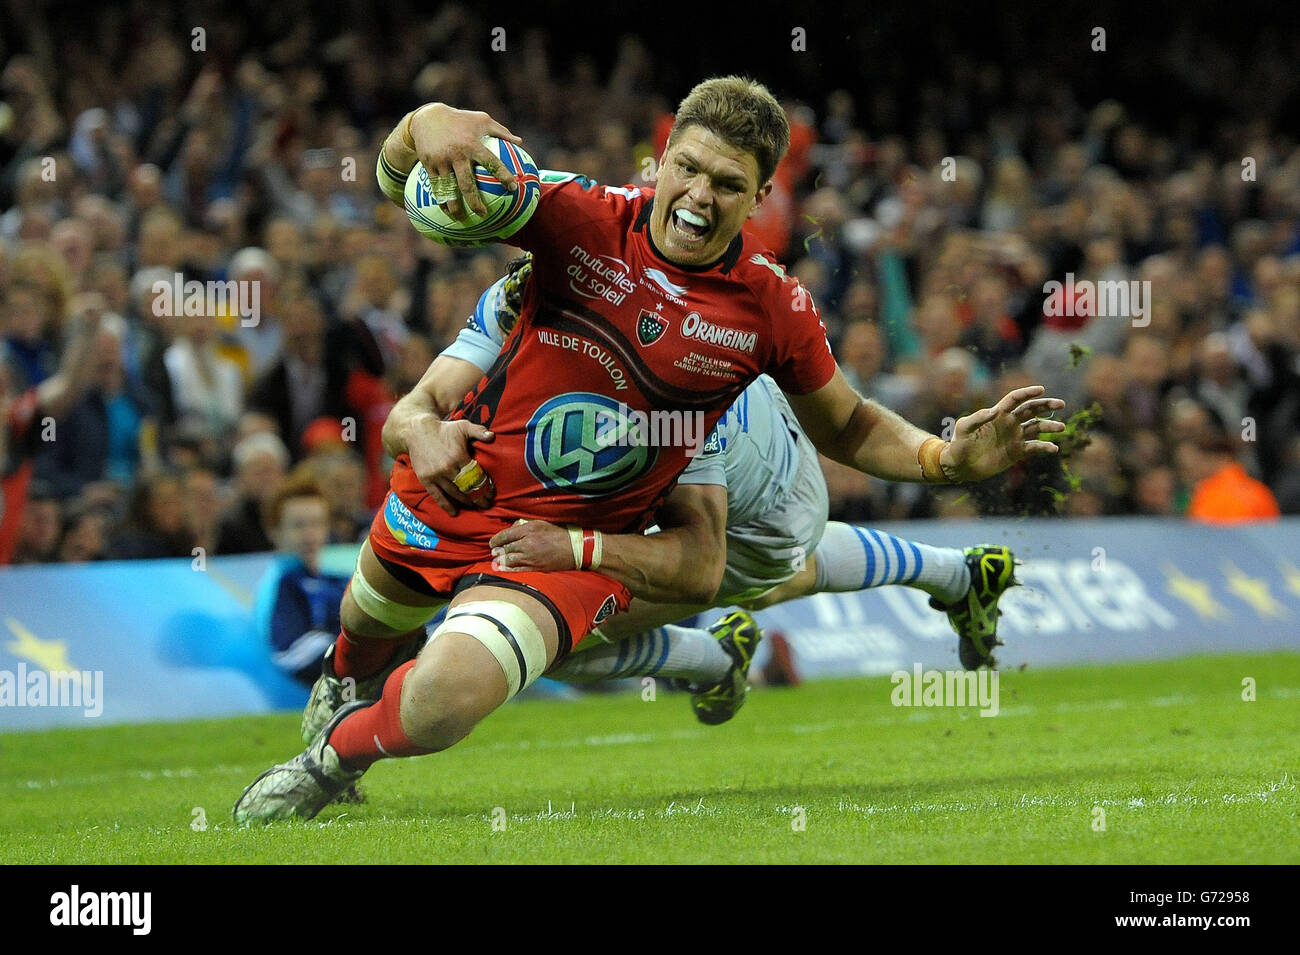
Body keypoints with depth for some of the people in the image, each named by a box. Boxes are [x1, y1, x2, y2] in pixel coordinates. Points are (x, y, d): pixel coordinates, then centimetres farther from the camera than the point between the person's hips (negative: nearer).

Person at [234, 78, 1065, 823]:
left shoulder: (773, 307, -14)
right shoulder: (584, 219, -15)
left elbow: (846, 428, 4)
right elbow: (400, 183, -13)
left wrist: (950, 457, -13)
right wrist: (426, 125, -37)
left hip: (569, 546, -2)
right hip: (456, 488, 3)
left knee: (442, 702, -27)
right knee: (372, 618, 30)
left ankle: (340, 751, 8)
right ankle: (348, 678, 70)